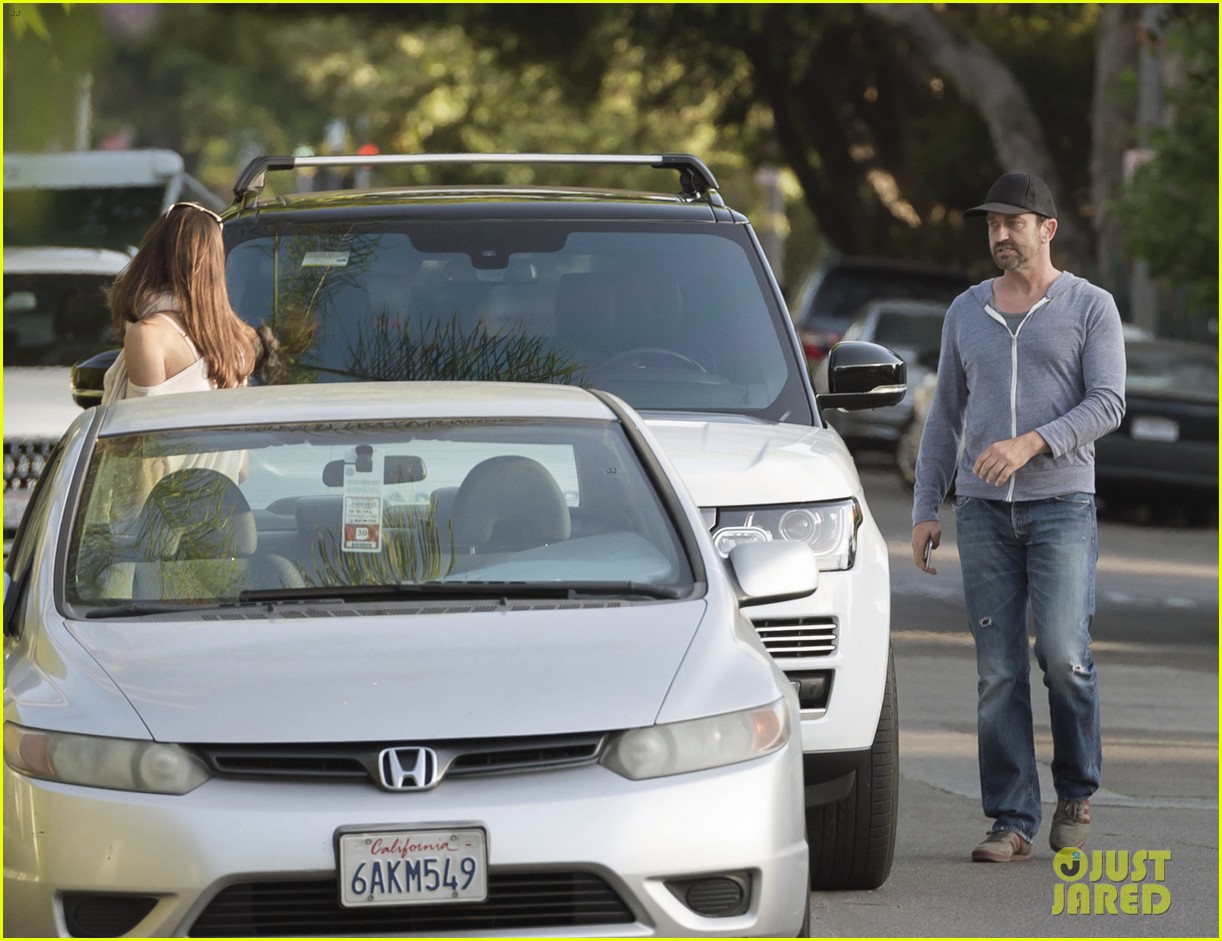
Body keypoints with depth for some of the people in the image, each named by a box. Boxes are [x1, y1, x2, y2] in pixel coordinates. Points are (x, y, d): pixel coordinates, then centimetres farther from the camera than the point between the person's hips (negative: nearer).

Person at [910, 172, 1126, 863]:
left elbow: (1108, 403, -8)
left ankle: (1078, 790, 9)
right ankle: (1013, 822, 2)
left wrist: (1033, 442, -22)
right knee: (999, 671, -1)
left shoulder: (1091, 307, 2)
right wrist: (926, 509, 10)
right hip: (984, 512, 3)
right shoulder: (967, 312, 14)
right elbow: (945, 417, 17)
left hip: (1062, 505, -3)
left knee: (1063, 654, -15)